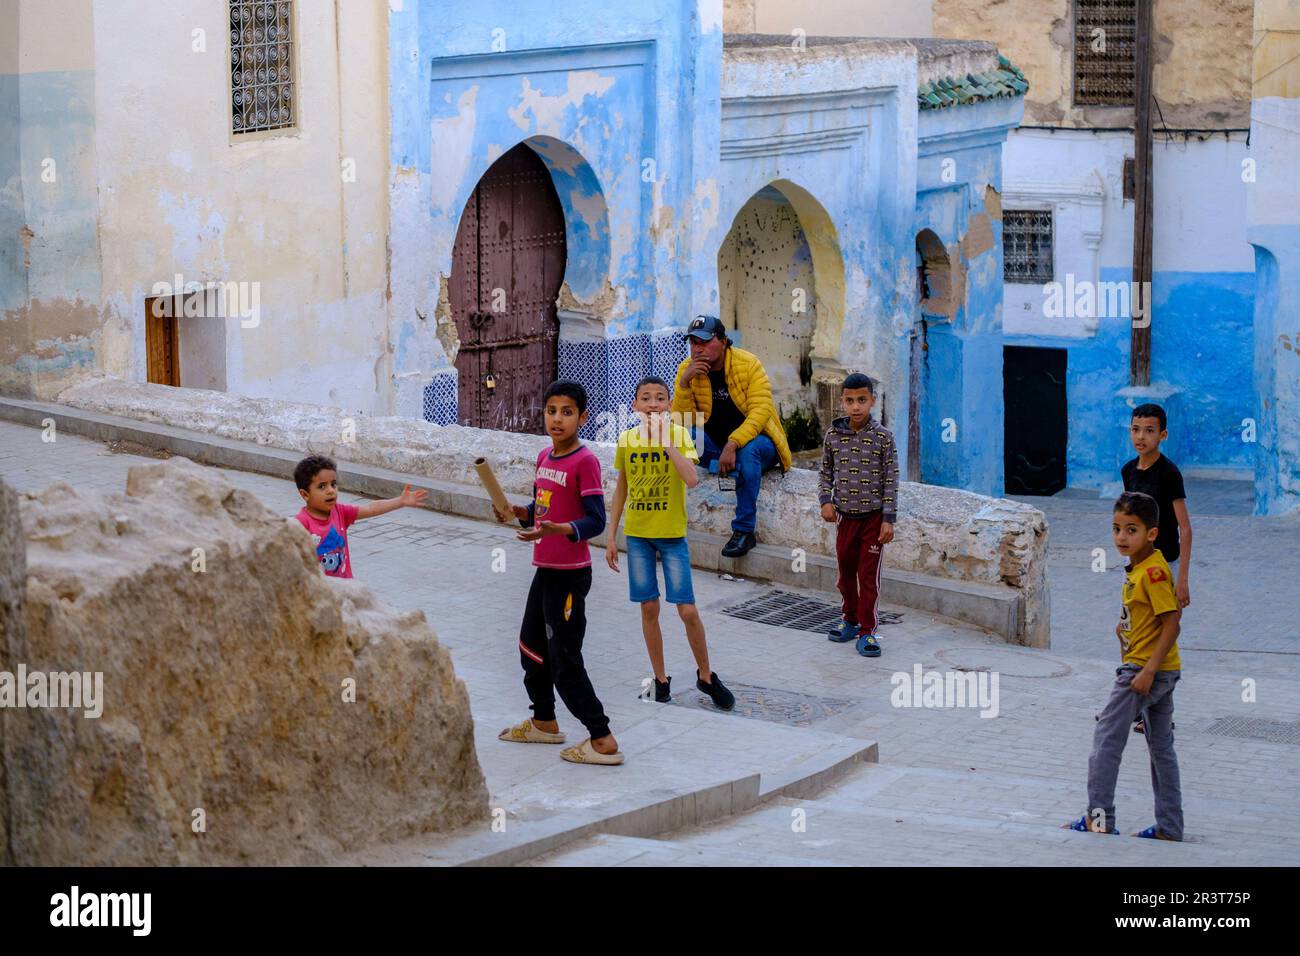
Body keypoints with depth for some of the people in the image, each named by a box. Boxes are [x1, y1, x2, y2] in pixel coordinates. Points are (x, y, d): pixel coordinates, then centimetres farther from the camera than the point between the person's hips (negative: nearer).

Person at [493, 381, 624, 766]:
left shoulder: (585, 462, -16)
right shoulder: (544, 457, 9)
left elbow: (595, 520, -21)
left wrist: (561, 529, -37)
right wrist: (519, 513, 0)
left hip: (570, 574, -9)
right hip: (545, 569, 9)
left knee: (564, 661, -7)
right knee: (532, 647, 21)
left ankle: (602, 740, -2)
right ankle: (544, 722, 39)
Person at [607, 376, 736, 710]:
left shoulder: (679, 435, -9)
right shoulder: (627, 439, 0)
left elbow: (691, 479, -25)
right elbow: (622, 488, 10)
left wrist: (665, 441, -28)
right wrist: (611, 536, 9)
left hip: (672, 535, -2)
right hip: (637, 535, 3)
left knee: (687, 610, -3)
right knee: (649, 608, 7)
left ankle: (706, 675, 16)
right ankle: (661, 679, 19)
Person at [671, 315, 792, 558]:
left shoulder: (748, 364, -15)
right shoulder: (687, 369, -4)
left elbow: (760, 412, -24)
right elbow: (681, 422, -8)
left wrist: (733, 444, -37)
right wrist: (684, 383, -23)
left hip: (756, 440, -4)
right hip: (714, 446, 4)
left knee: (747, 450, -38)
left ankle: (744, 531, -30)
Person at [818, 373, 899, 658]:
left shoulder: (882, 437, -9)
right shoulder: (833, 436, 0)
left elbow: (890, 480, -7)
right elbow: (826, 472, 12)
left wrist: (888, 519, -10)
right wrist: (825, 501, -4)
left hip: (873, 517, -3)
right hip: (845, 516, 3)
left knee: (868, 575, -1)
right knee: (846, 571, 14)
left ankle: (867, 631, 5)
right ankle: (851, 619, 31)